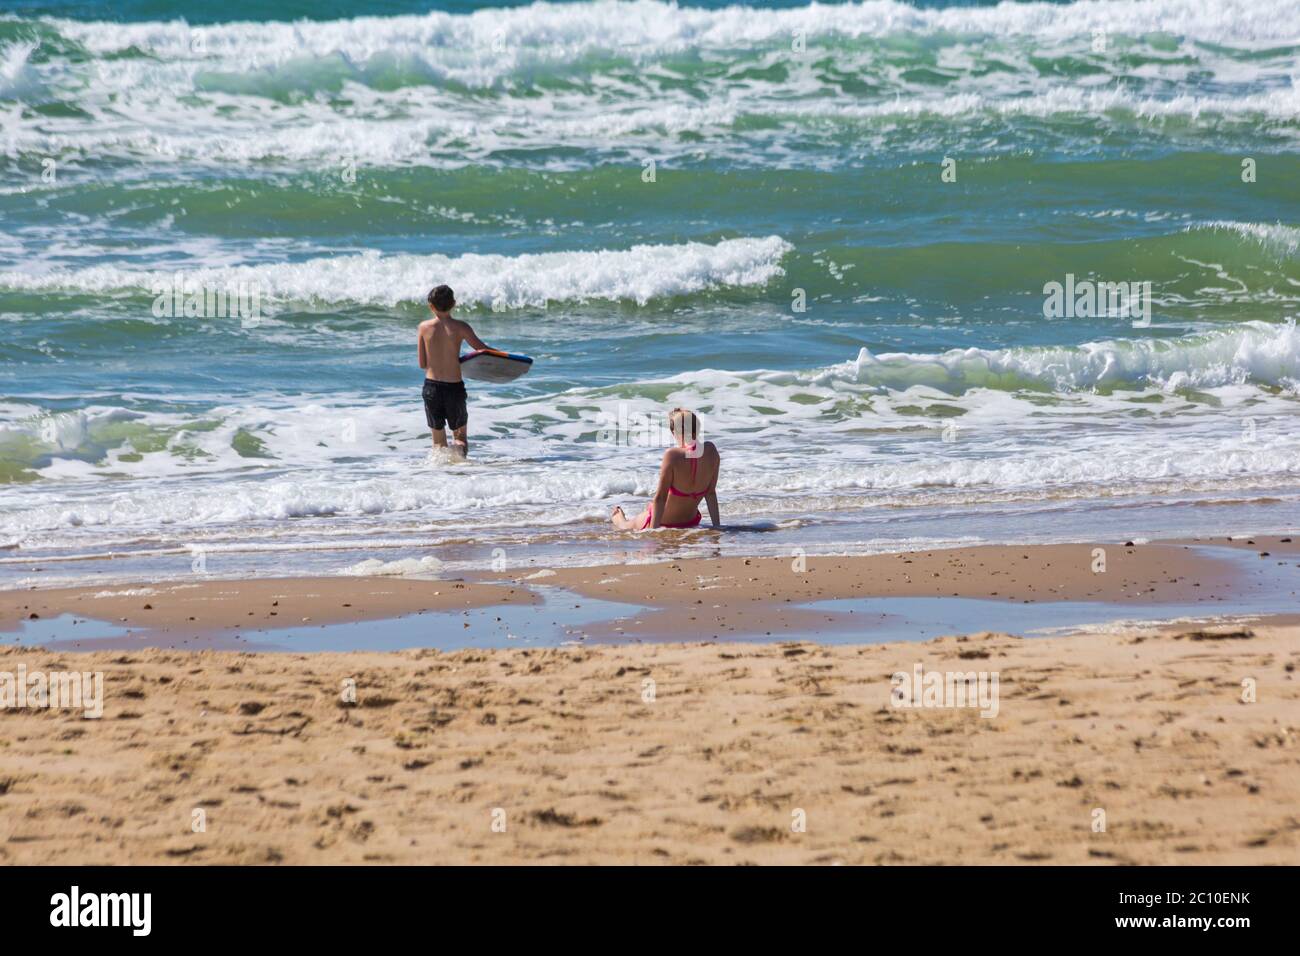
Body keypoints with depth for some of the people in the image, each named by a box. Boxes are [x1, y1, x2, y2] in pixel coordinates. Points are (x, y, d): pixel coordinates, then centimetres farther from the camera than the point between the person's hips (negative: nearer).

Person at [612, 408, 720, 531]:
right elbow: (711, 493, -6)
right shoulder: (711, 451, -15)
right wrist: (717, 526, 2)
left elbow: (660, 497, -23)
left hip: (664, 524, -5)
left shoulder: (672, 455, -29)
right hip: (691, 522, 5)